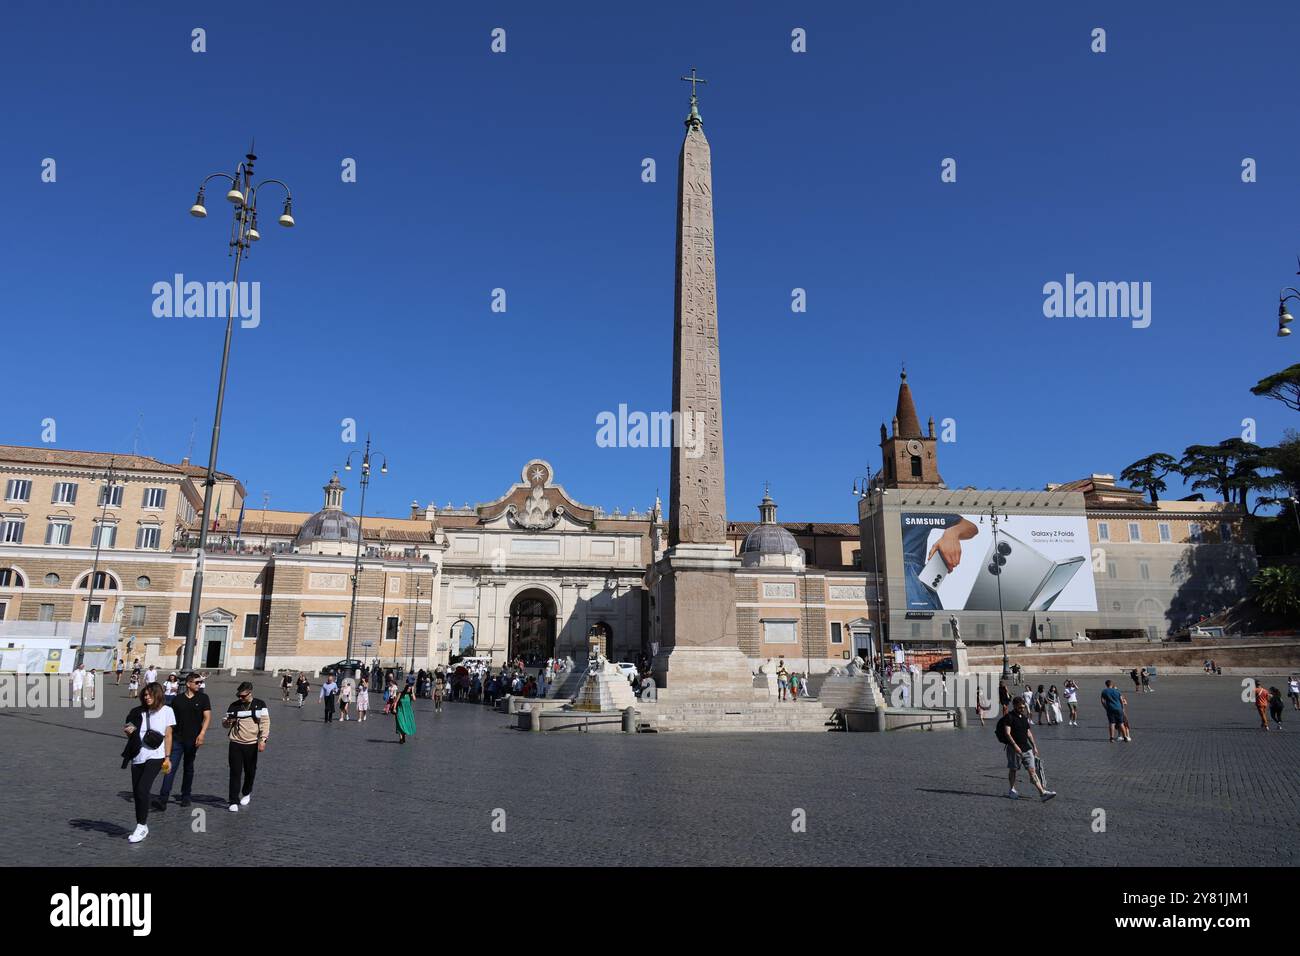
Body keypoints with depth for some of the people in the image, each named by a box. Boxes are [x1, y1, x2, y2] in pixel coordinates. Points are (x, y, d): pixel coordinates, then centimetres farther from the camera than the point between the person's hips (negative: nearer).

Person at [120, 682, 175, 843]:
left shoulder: (166, 711, 0)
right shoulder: (137, 712, 7)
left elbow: (168, 736, 3)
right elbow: (131, 735, 15)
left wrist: (167, 757, 0)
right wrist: (128, 732, -8)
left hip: (155, 756, -4)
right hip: (138, 757, 4)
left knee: (142, 789, -15)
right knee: (136, 792, 7)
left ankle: (141, 827, -6)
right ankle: (141, 826, 23)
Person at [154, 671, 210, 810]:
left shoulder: (203, 698, 1)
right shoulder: (177, 699, 4)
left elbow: (207, 717, -5)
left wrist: (202, 733, -17)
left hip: (193, 740, 0)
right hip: (177, 738, 0)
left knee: (188, 769, 12)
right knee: (171, 768, -9)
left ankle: (185, 796, 26)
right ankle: (162, 800, -10)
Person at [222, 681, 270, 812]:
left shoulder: (260, 705, -2)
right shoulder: (234, 706, 4)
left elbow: (265, 722, -4)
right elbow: (224, 723, 11)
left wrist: (262, 740, -13)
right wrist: (228, 721, -13)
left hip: (252, 744, -1)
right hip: (235, 743, 1)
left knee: (250, 771, 11)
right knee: (235, 772, -3)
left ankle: (246, 793, 34)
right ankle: (234, 801, 2)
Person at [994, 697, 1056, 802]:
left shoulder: (1024, 717, 13)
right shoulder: (1009, 717, -10)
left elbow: (1028, 733, 21)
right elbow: (1007, 733, -18)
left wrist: (1034, 746, 18)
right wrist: (1015, 745, -26)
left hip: (1026, 748, 6)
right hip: (1014, 749, -6)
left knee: (1032, 770, -1)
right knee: (1013, 769, 8)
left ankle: (1043, 792, -8)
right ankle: (1012, 790, 24)